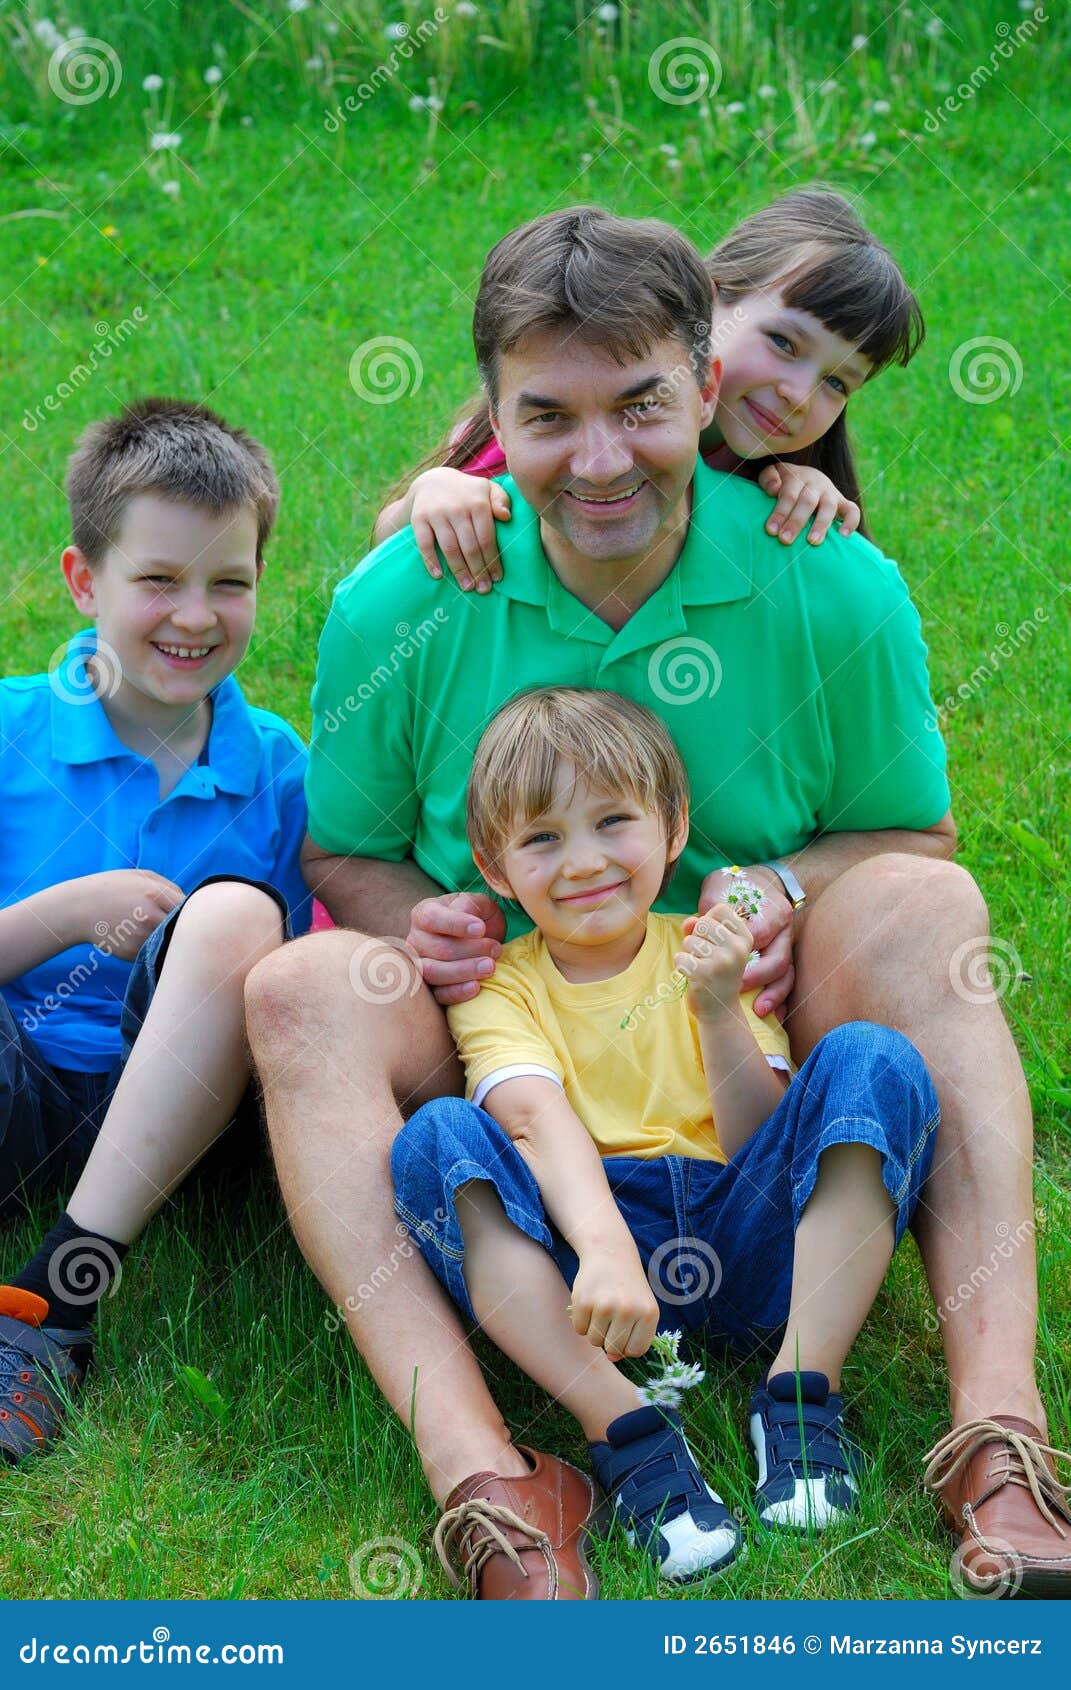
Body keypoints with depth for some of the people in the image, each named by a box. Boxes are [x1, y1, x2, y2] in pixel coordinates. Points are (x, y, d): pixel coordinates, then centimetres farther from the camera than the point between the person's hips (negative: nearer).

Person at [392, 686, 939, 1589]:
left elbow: (767, 1146, 1)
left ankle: (801, 1388, -23)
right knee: (436, 1137, -26)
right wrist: (602, 1249, -34)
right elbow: (538, 1121, -15)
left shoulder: (708, 954, 13)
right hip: (575, 1241, -1)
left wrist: (719, 1012, -15)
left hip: (742, 1243, 1)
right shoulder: (500, 988, 8)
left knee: (872, 1062, -18)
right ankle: (623, 1426, -36)